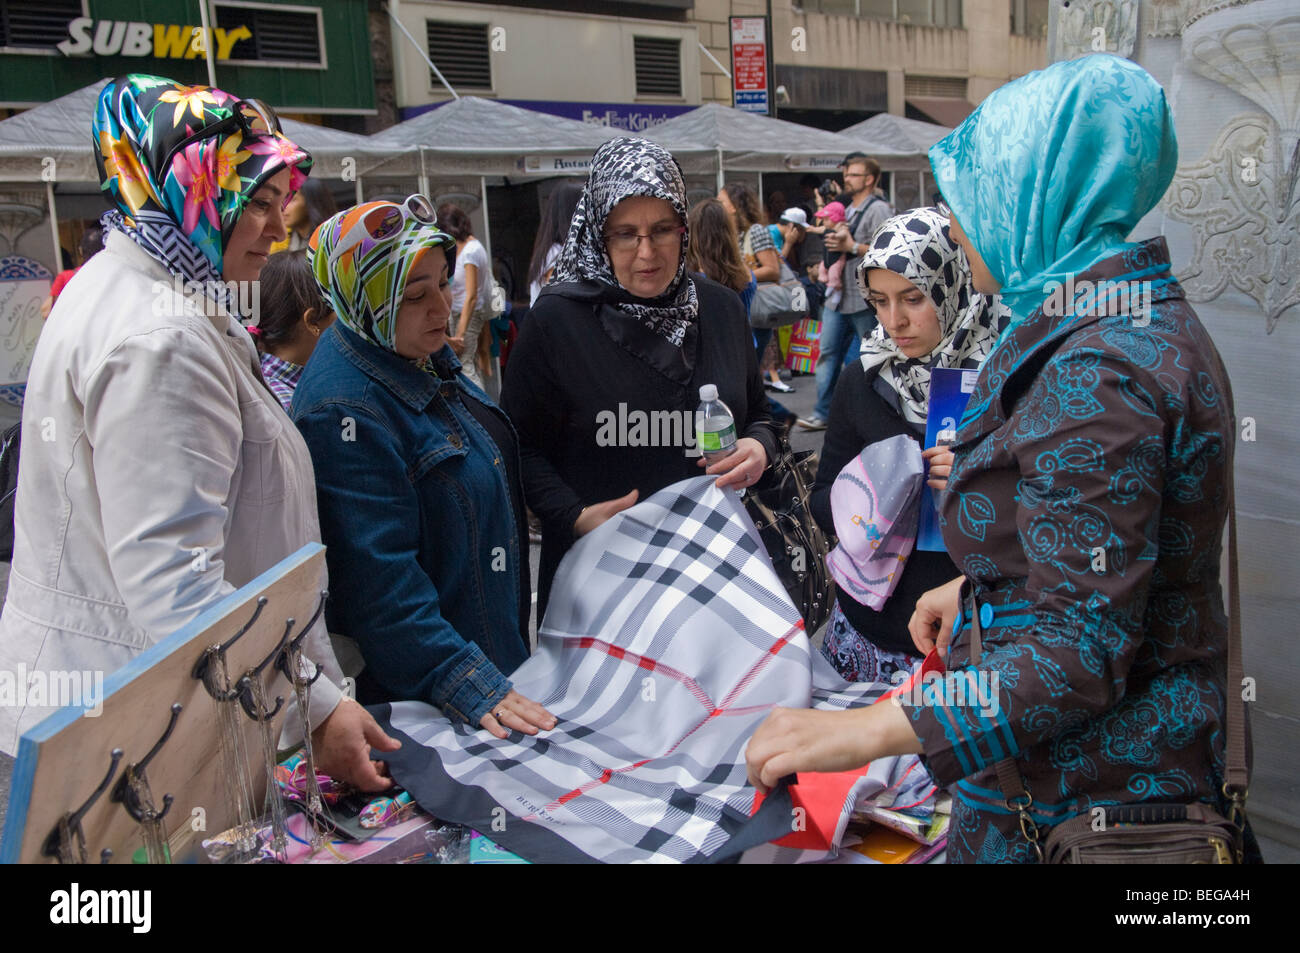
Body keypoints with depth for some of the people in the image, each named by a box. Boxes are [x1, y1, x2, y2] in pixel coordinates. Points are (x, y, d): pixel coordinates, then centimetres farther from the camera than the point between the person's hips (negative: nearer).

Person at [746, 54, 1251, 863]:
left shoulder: (1095, 374, -26)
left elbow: (1082, 650, -29)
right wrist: (978, 587, 23)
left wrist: (864, 733, -32)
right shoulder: (1148, 321, 7)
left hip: (1078, 800, -10)